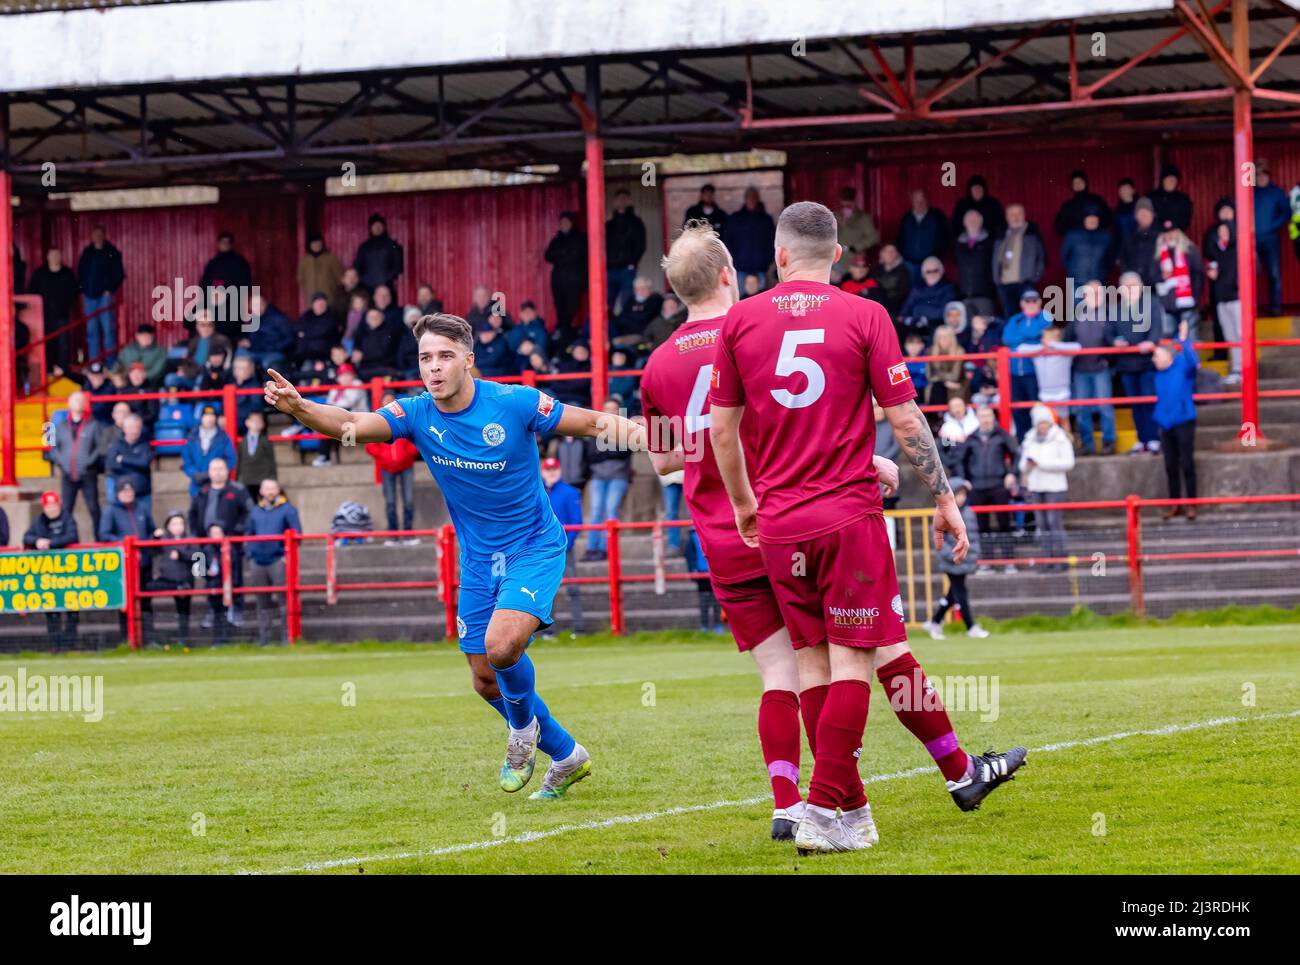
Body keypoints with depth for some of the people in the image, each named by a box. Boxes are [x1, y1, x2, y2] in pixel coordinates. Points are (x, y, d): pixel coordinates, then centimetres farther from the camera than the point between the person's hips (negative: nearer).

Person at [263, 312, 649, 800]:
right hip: (478, 561, 5)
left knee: (502, 644, -28)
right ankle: (565, 755, 29)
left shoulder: (513, 403, -18)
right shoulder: (416, 413, -10)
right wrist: (298, 406, -42)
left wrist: (630, 430, -29)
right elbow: (350, 424, -24)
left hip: (535, 548, -5)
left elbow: (591, 423, -9)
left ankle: (523, 725, 4)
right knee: (486, 681, 7)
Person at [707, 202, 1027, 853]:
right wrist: (943, 497, 5)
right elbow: (905, 420, -5)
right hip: (849, 513, -4)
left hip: (777, 521, 4)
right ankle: (824, 815, -8)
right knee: (854, 661, -1)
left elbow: (721, 428, 7)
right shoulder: (864, 316, -4)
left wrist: (743, 503, 21)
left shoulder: (741, 320, 4)